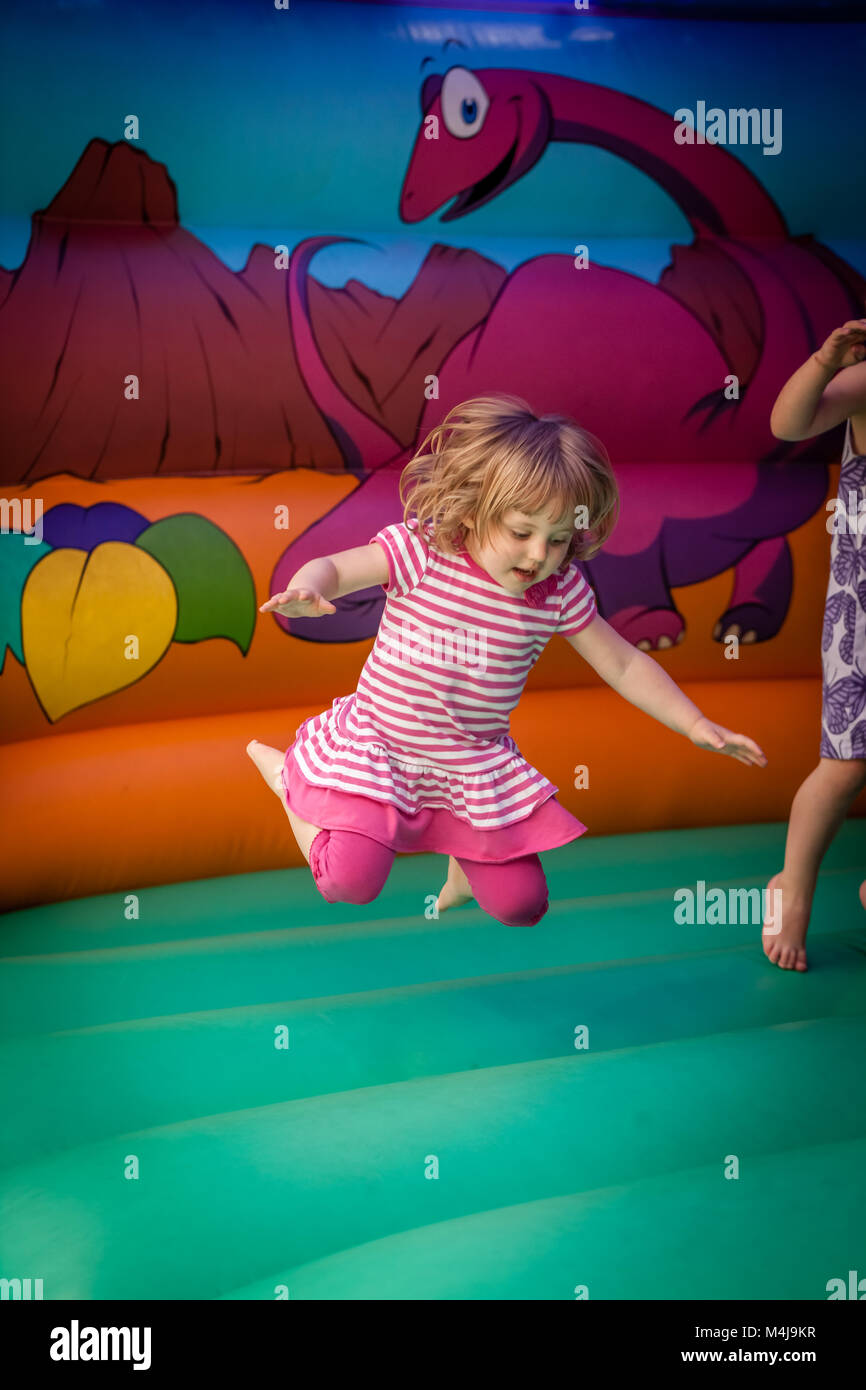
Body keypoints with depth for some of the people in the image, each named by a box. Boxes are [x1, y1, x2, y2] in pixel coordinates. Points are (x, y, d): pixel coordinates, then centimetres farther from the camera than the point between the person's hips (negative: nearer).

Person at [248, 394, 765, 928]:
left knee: (521, 904, -1)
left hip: (479, 763, 4)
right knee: (351, 881, -18)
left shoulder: (561, 591, -8)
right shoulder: (419, 551, -17)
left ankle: (465, 853, 35)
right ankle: (285, 772, 11)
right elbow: (333, 568, -17)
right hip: (379, 744, -3)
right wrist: (305, 591, -42)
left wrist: (697, 726, -3)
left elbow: (624, 664, 1)